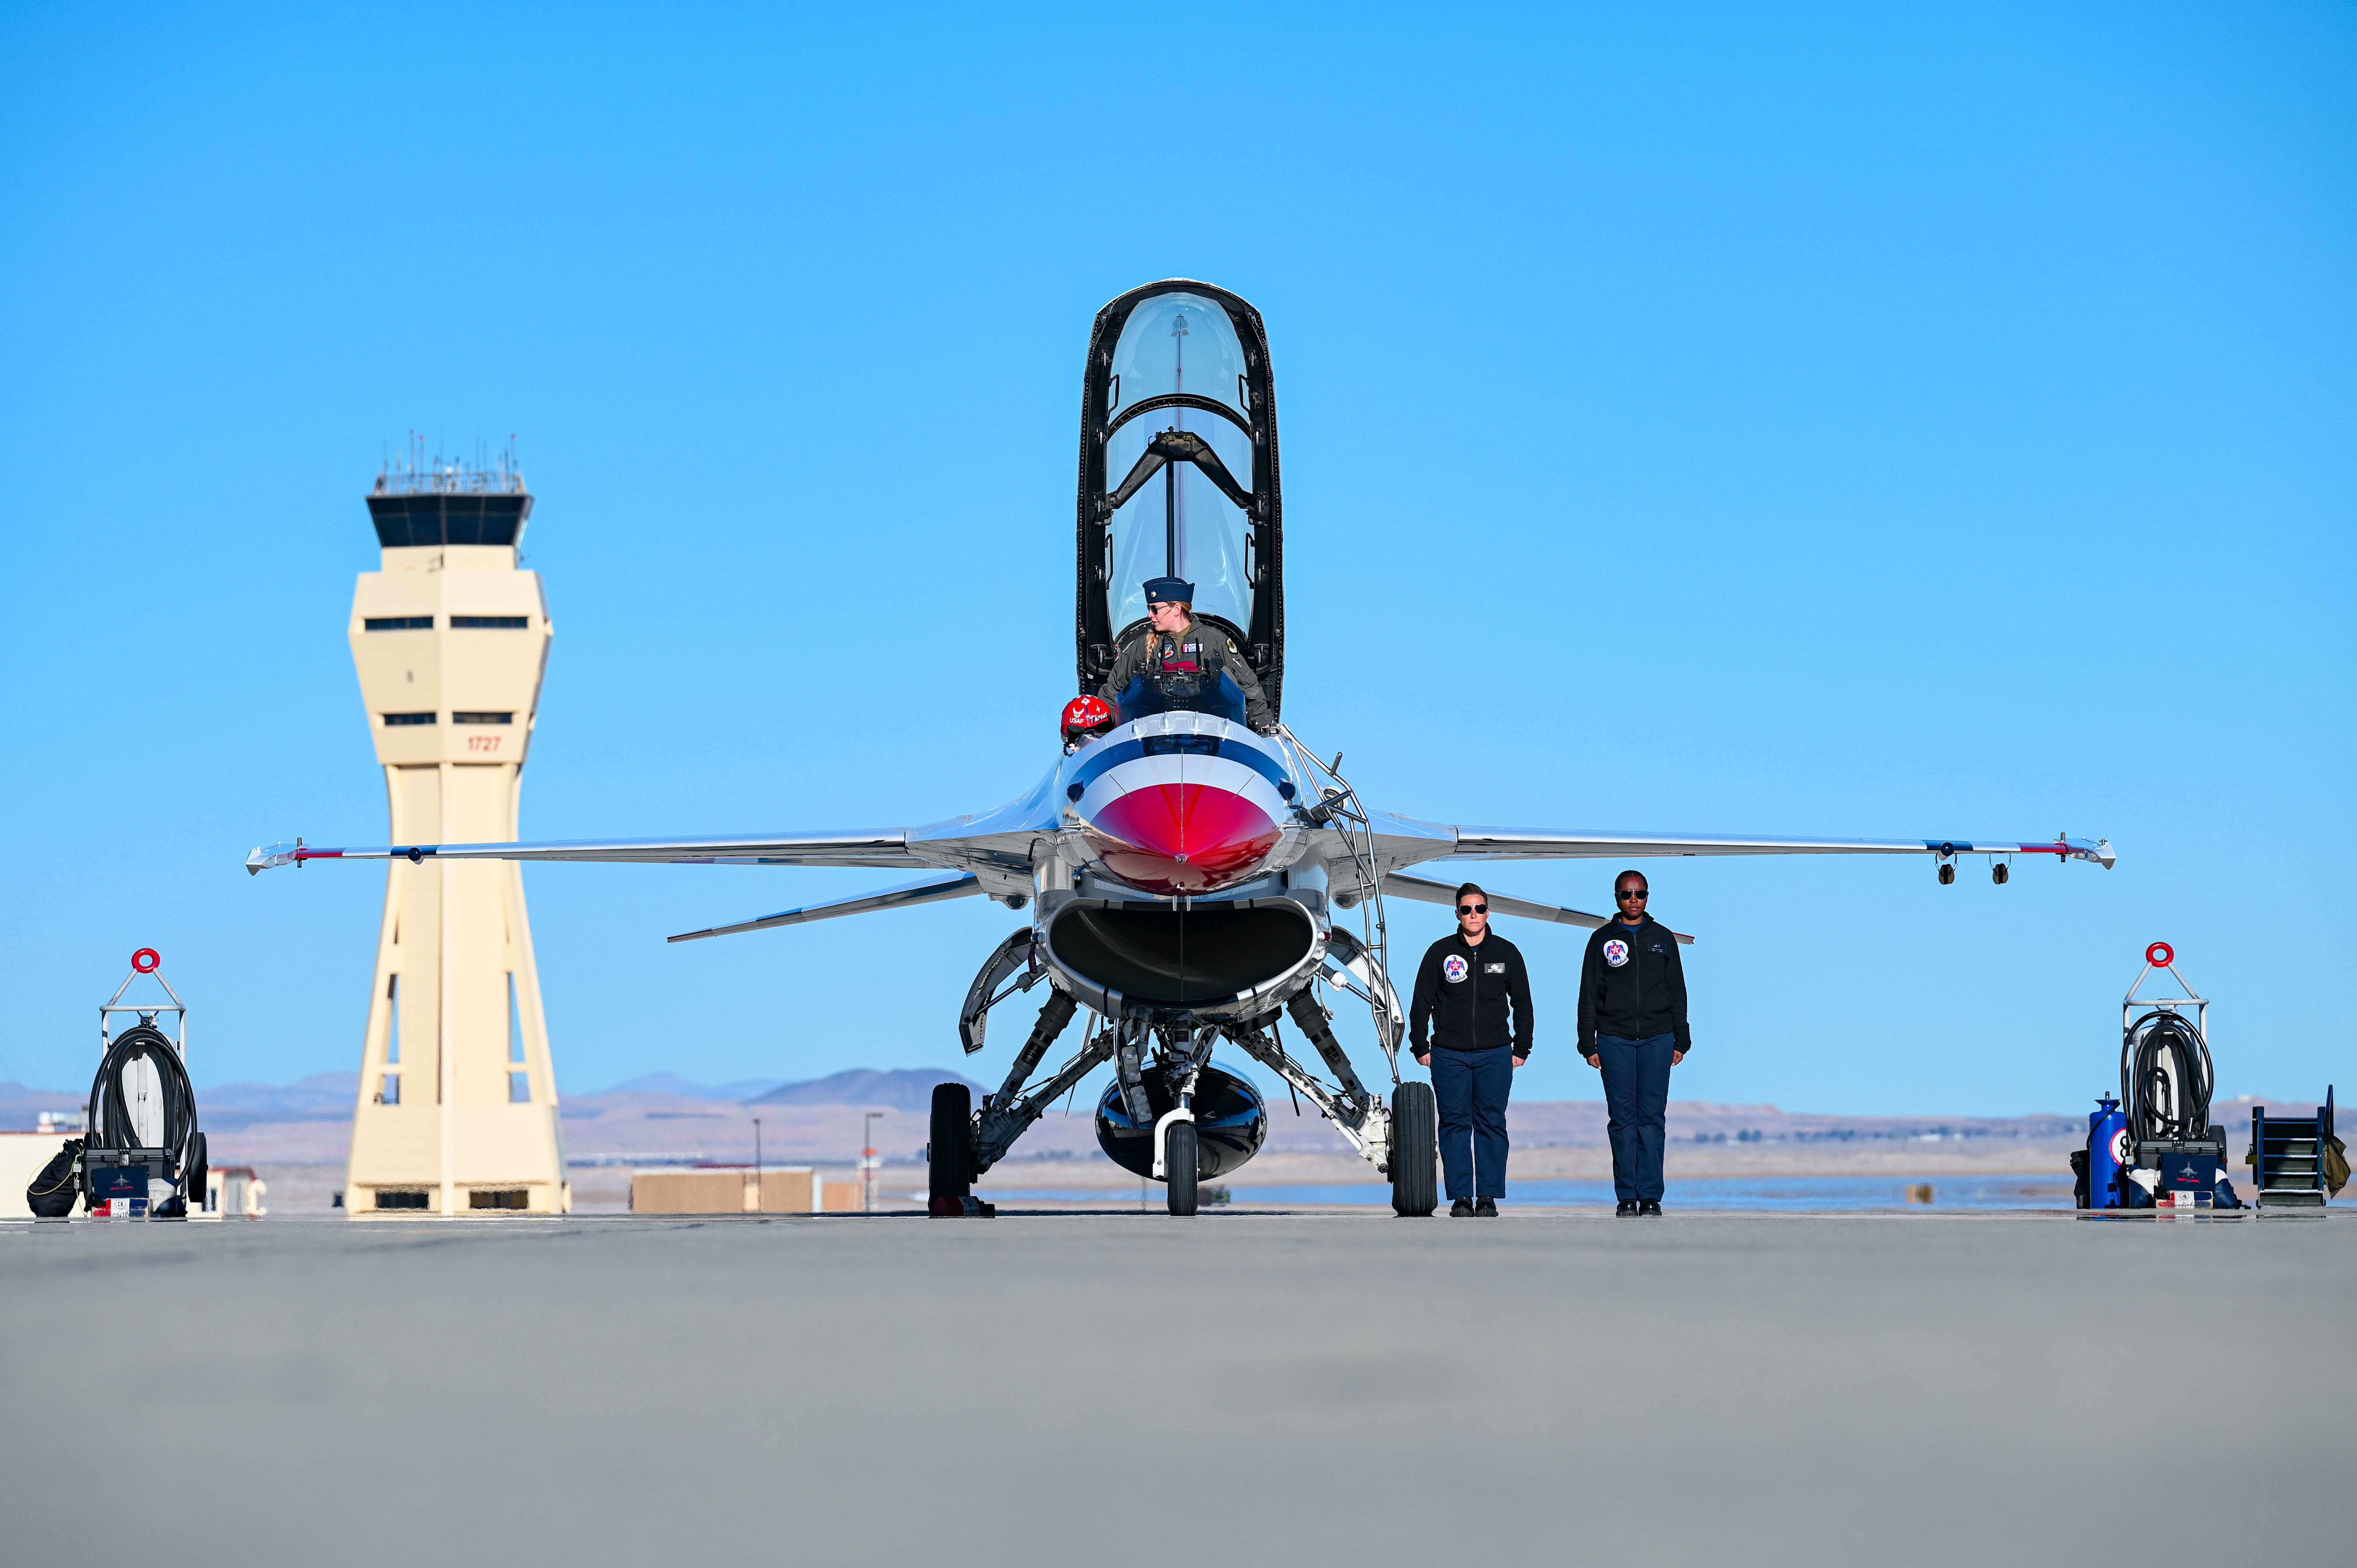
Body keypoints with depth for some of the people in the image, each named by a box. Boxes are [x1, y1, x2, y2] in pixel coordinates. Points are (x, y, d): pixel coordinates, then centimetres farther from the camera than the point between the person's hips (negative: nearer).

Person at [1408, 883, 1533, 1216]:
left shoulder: (1506, 953, 6)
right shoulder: (1440, 953, 3)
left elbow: (1522, 1003, 13)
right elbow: (1421, 1003, 8)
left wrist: (1521, 1049, 8)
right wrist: (1421, 1047, 3)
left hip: (1495, 1054, 0)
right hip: (1449, 1056, 0)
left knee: (1491, 1124, 0)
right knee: (1455, 1124, -1)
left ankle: (1488, 1197, 4)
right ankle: (1460, 1197, 3)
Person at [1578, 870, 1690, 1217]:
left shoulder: (1663, 938, 11)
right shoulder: (1603, 940, 7)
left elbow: (1678, 992, 14)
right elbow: (1589, 996, 7)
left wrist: (1681, 1041, 8)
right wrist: (1589, 1044, 0)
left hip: (1657, 1038, 1)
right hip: (1614, 1039, -1)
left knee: (1652, 1118, -3)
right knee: (1622, 1119, -2)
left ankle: (1650, 1196, -2)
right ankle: (1626, 1197, 1)